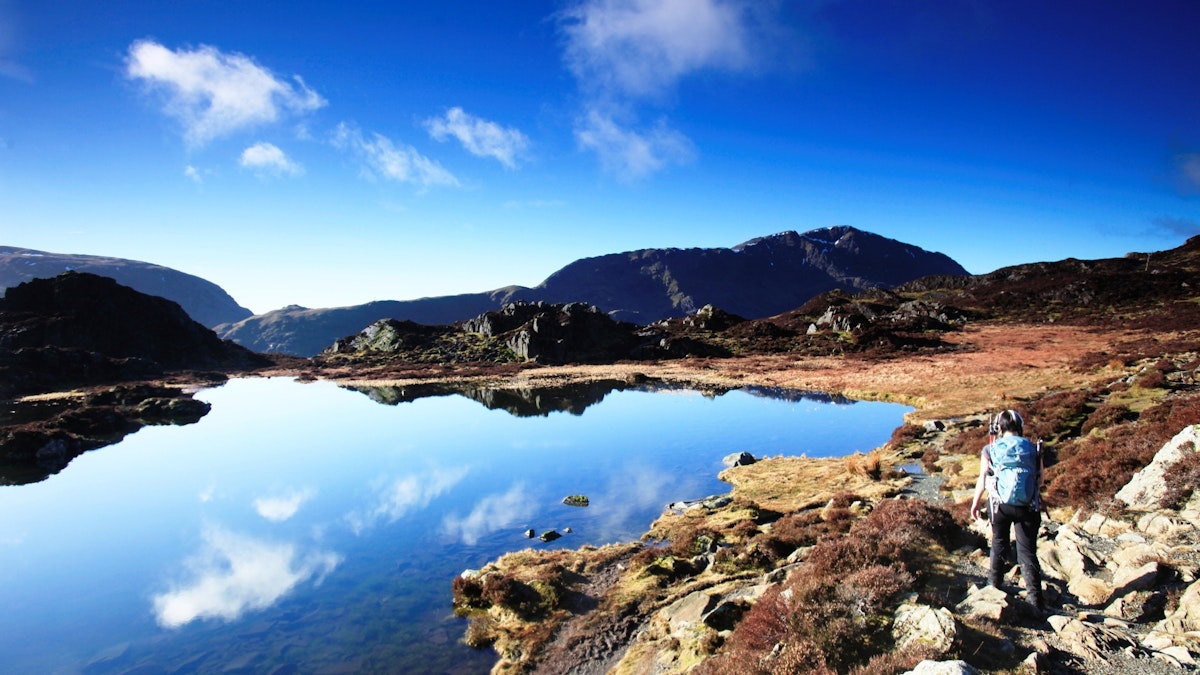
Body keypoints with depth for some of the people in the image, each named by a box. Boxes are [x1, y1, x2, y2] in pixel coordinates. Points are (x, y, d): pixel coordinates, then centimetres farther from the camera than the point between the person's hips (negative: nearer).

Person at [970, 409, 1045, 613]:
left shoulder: (990, 450, -4)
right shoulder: (1033, 449, -2)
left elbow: (982, 479, 1)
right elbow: (1039, 479, 5)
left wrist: (975, 503, 15)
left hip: (1000, 505, 0)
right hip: (1027, 506, 0)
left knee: (999, 543, 20)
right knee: (1027, 551, 3)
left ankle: (995, 582, 32)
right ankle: (1035, 597, -1)